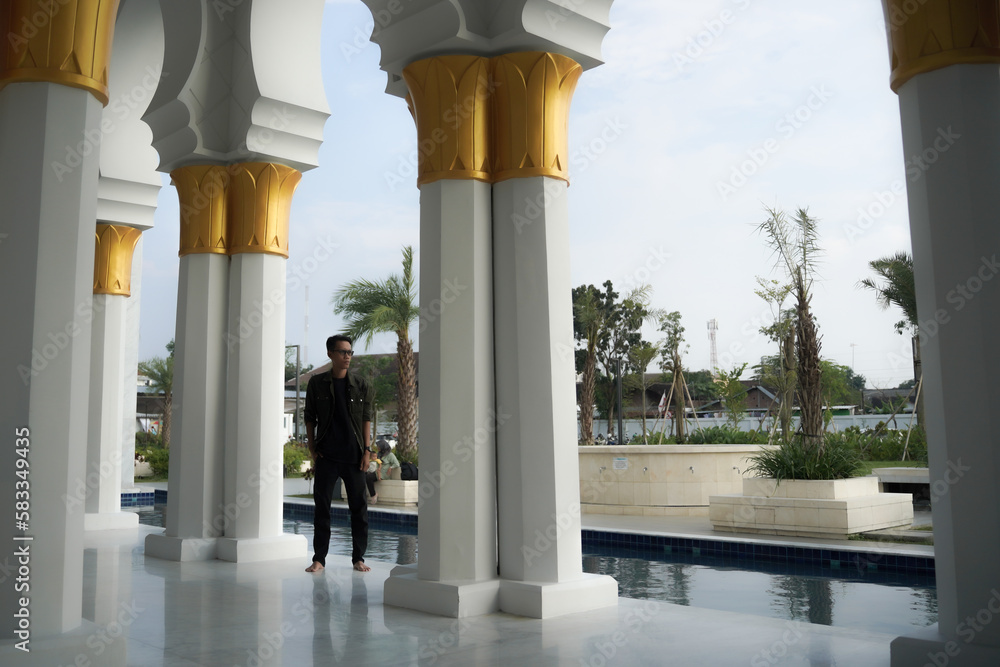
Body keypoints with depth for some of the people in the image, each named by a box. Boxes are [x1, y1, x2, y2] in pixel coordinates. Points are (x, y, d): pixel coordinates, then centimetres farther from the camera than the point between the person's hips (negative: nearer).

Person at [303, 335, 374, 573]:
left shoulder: (361, 386, 5)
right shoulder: (317, 383, 4)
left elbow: (366, 419, 6)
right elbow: (310, 418, 8)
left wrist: (366, 451, 0)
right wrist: (312, 449, 1)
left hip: (353, 455, 1)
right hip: (326, 455, 0)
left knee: (358, 507, 3)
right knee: (322, 506, 2)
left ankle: (358, 558, 13)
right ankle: (319, 558, 11)